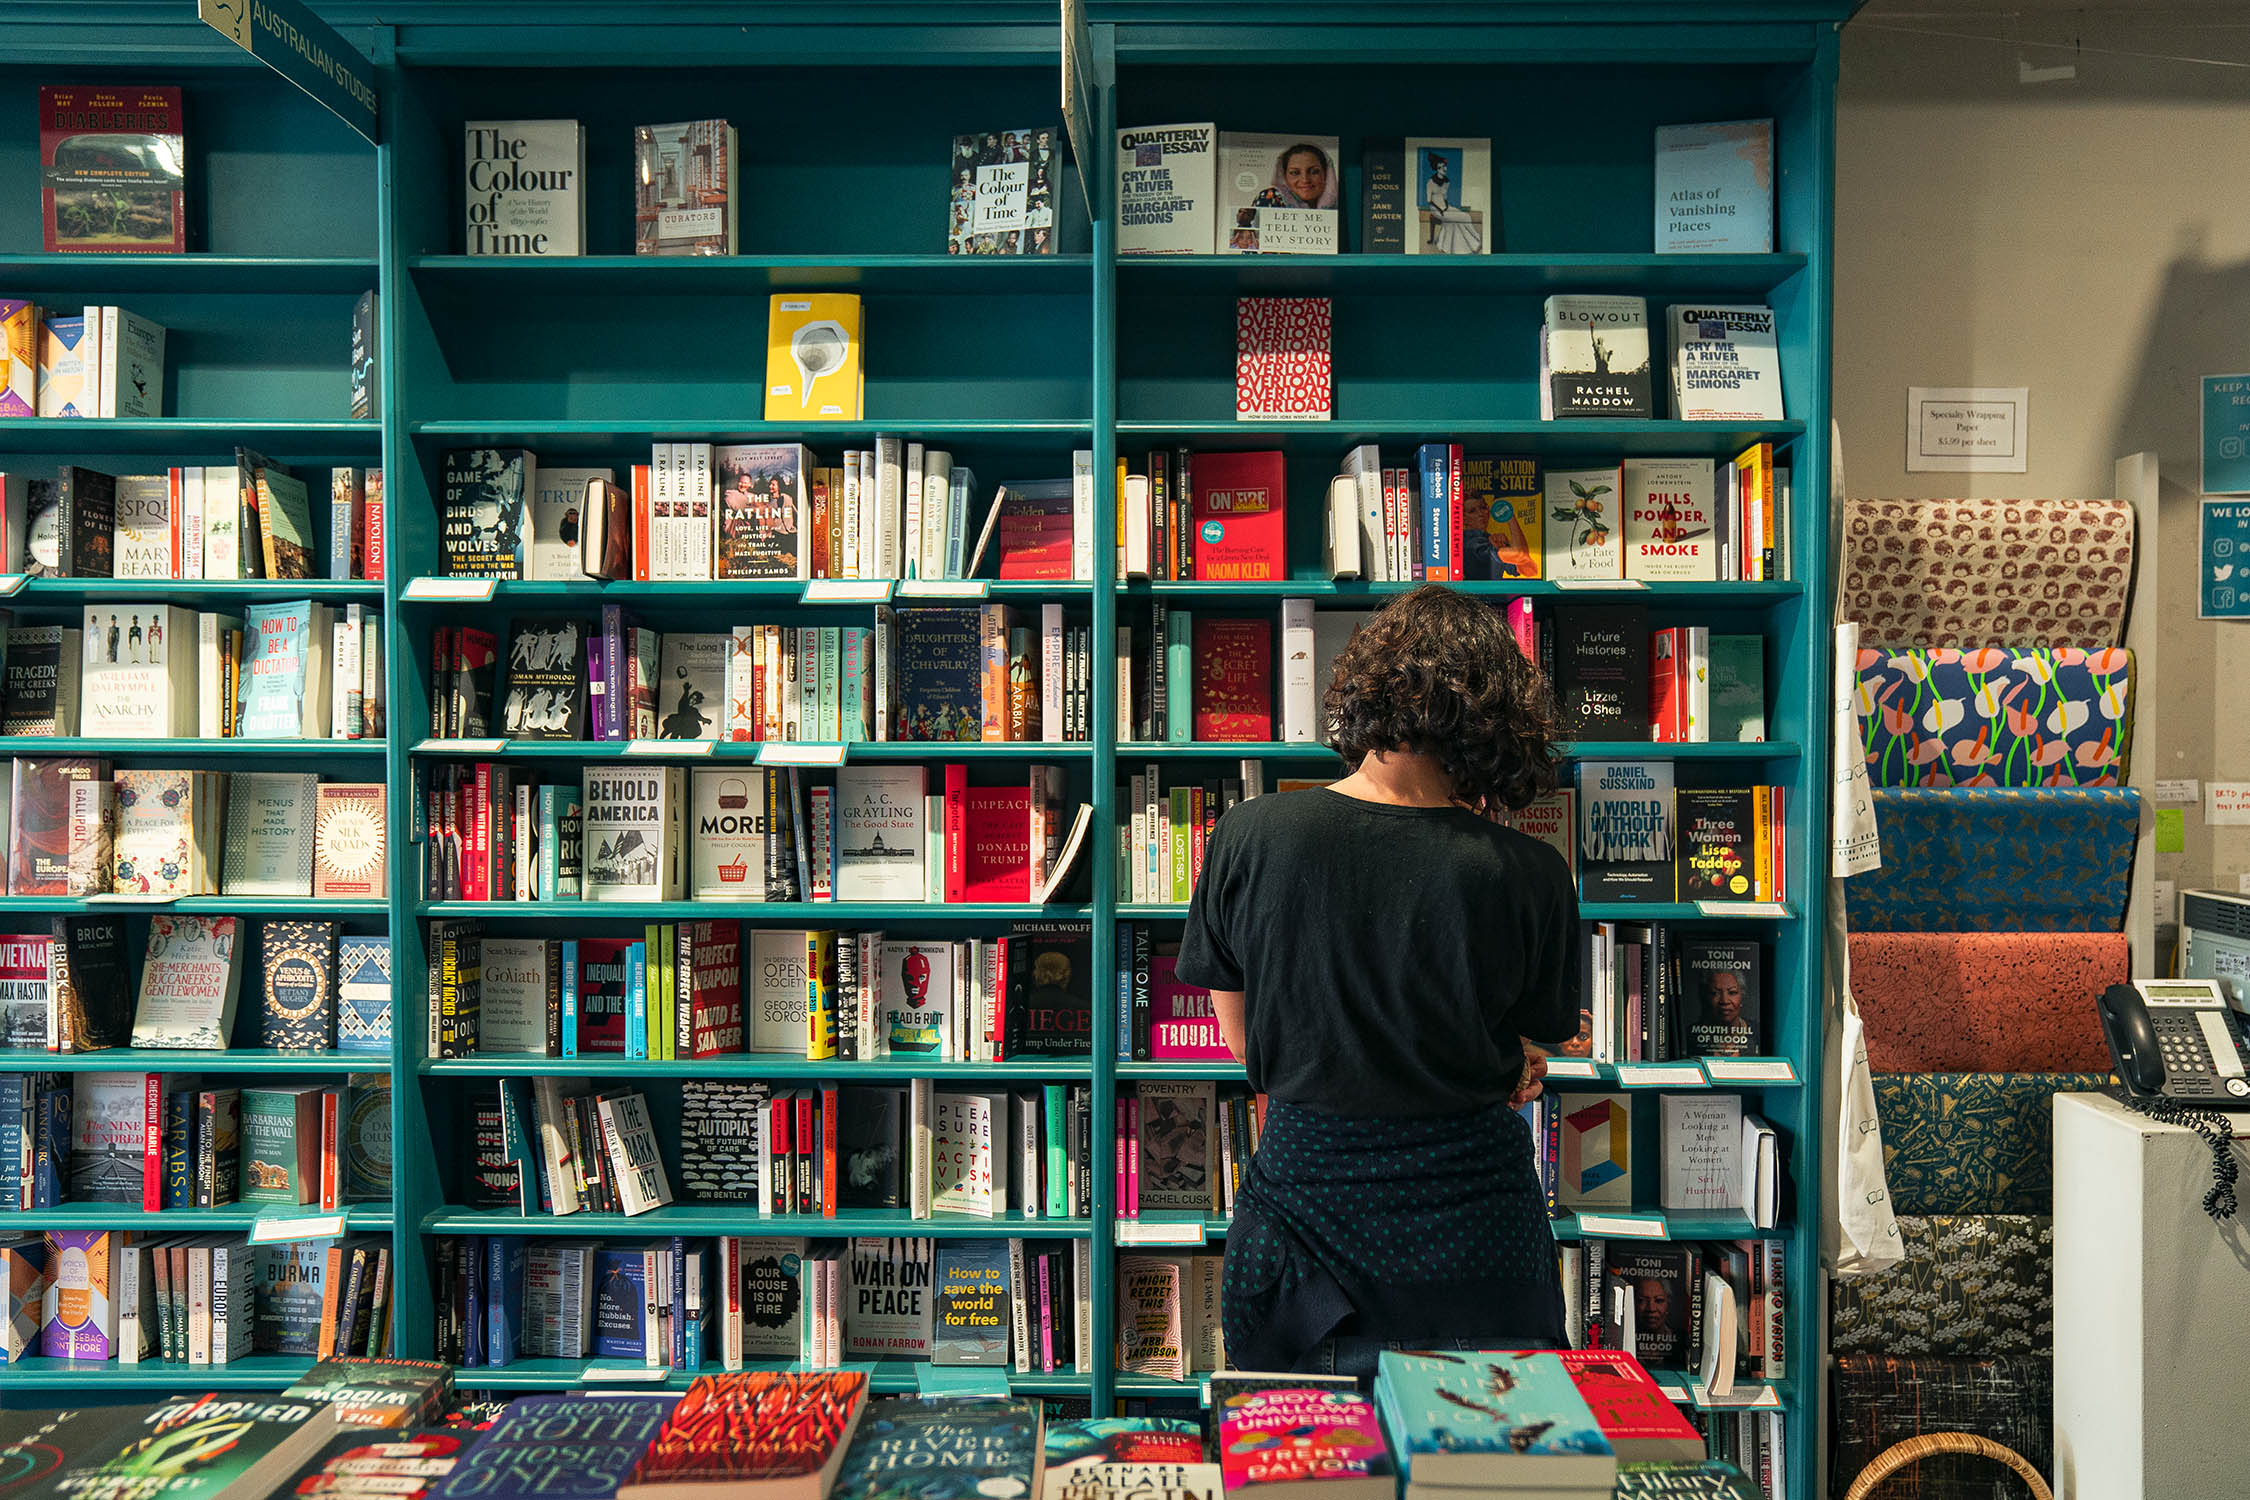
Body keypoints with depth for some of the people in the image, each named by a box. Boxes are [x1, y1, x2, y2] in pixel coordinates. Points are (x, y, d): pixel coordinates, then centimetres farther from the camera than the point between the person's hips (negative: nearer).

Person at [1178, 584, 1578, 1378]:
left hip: (1306, 1205, 1)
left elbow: (1242, 1039, 3)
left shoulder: (1248, 837, -10)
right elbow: (1519, 1074, 1)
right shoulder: (1527, 874, -14)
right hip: (1473, 1221, 0)